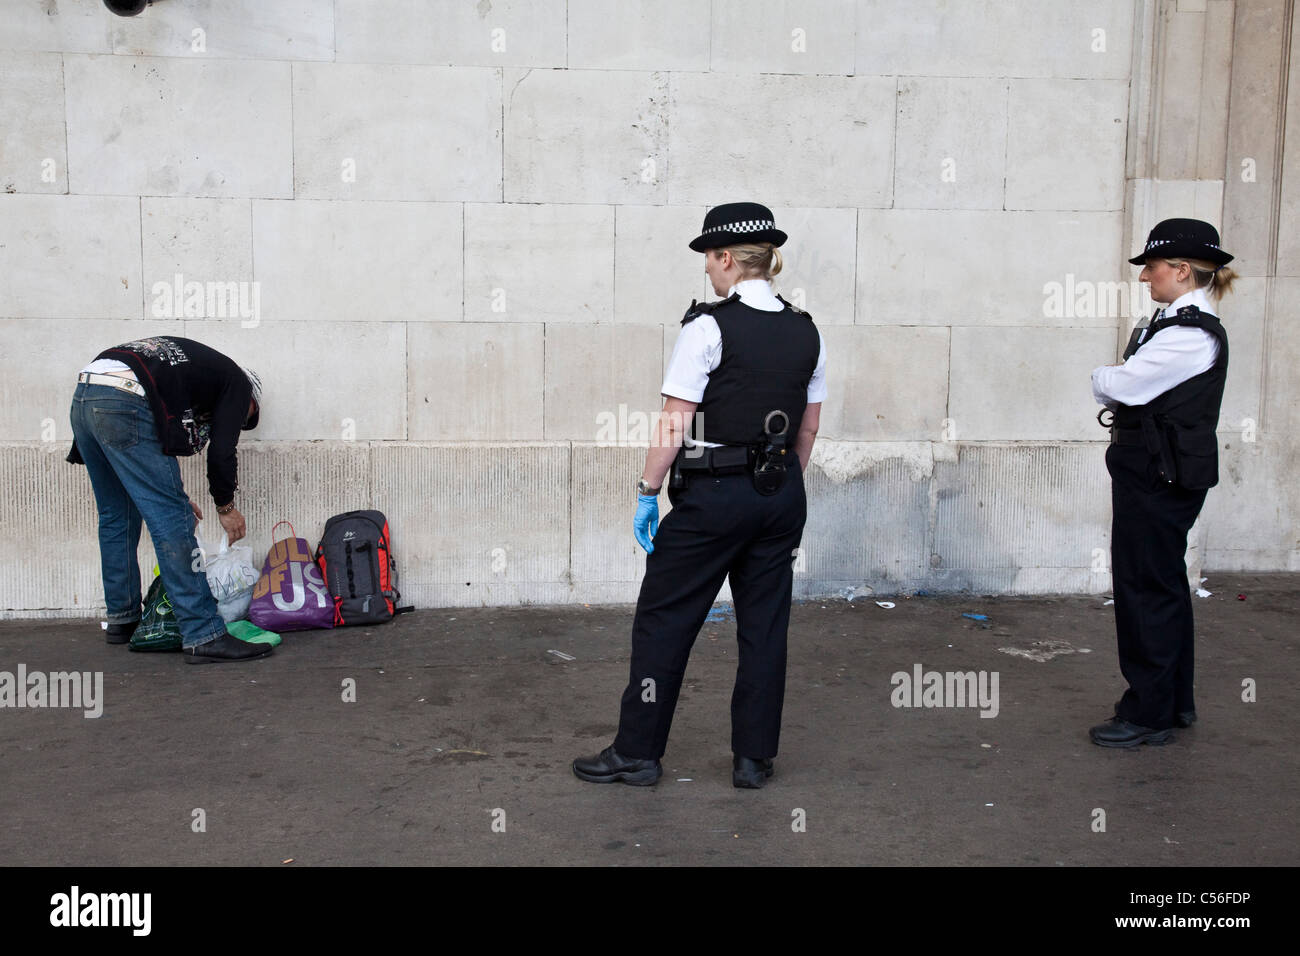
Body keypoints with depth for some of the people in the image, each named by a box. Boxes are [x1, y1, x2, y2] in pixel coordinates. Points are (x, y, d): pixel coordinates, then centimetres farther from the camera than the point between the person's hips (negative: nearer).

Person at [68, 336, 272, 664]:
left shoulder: (196, 362, 35)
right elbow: (221, 450, 4)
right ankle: (204, 636, -9)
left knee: (116, 518, 21)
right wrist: (225, 506, 18)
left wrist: (170, 494, 34)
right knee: (172, 521, -7)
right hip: (124, 403, -9)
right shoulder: (236, 382, 14)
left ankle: (122, 619, 33)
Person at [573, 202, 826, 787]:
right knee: (764, 624, 12)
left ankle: (637, 752, 15)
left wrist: (648, 492, -6)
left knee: (664, 619, 6)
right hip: (783, 495, 6)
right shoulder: (806, 332, 7)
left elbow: (675, 424, -14)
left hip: (714, 493, -6)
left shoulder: (709, 327, -13)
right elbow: (809, 427, 13)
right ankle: (755, 759, 20)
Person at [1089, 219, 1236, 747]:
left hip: (1161, 479, -11)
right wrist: (1118, 386, -4)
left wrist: (1104, 377, 0)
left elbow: (1120, 384, -19)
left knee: (1146, 588, -3)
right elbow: (1131, 385, 15)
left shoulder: (1191, 335, -19)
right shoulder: (1176, 324, 14)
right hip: (1160, 472, 11)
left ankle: (1149, 713, 7)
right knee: (1164, 586, 17)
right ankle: (1175, 702, 29)